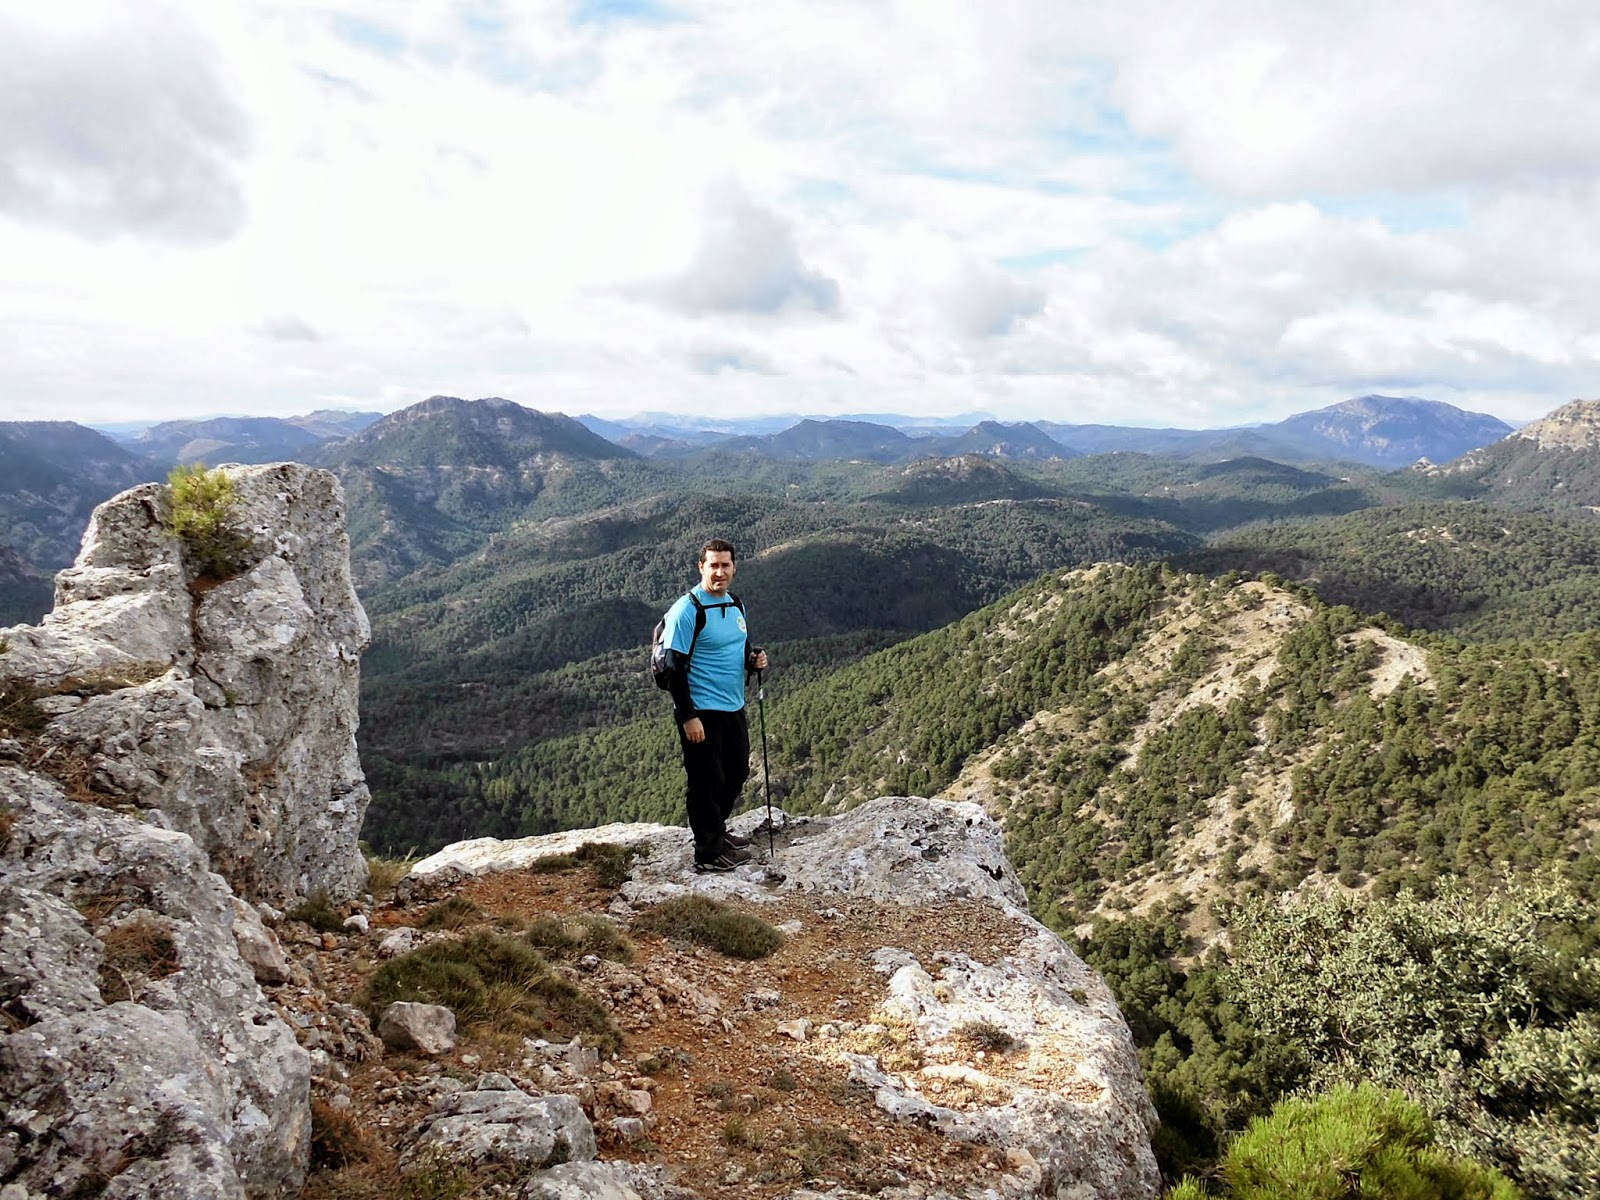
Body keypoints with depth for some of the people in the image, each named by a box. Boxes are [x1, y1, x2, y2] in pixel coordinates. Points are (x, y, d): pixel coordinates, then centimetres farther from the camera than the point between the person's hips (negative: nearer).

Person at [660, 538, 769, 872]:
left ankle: (717, 831, 39)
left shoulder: (736, 606, 9)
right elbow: (675, 667, -17)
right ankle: (709, 853, 15)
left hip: (734, 708, 8)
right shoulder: (686, 610, -15)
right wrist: (688, 716, -20)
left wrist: (754, 659, -1)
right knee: (706, 781, 2)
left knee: (737, 773, 19)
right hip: (702, 712, -8)